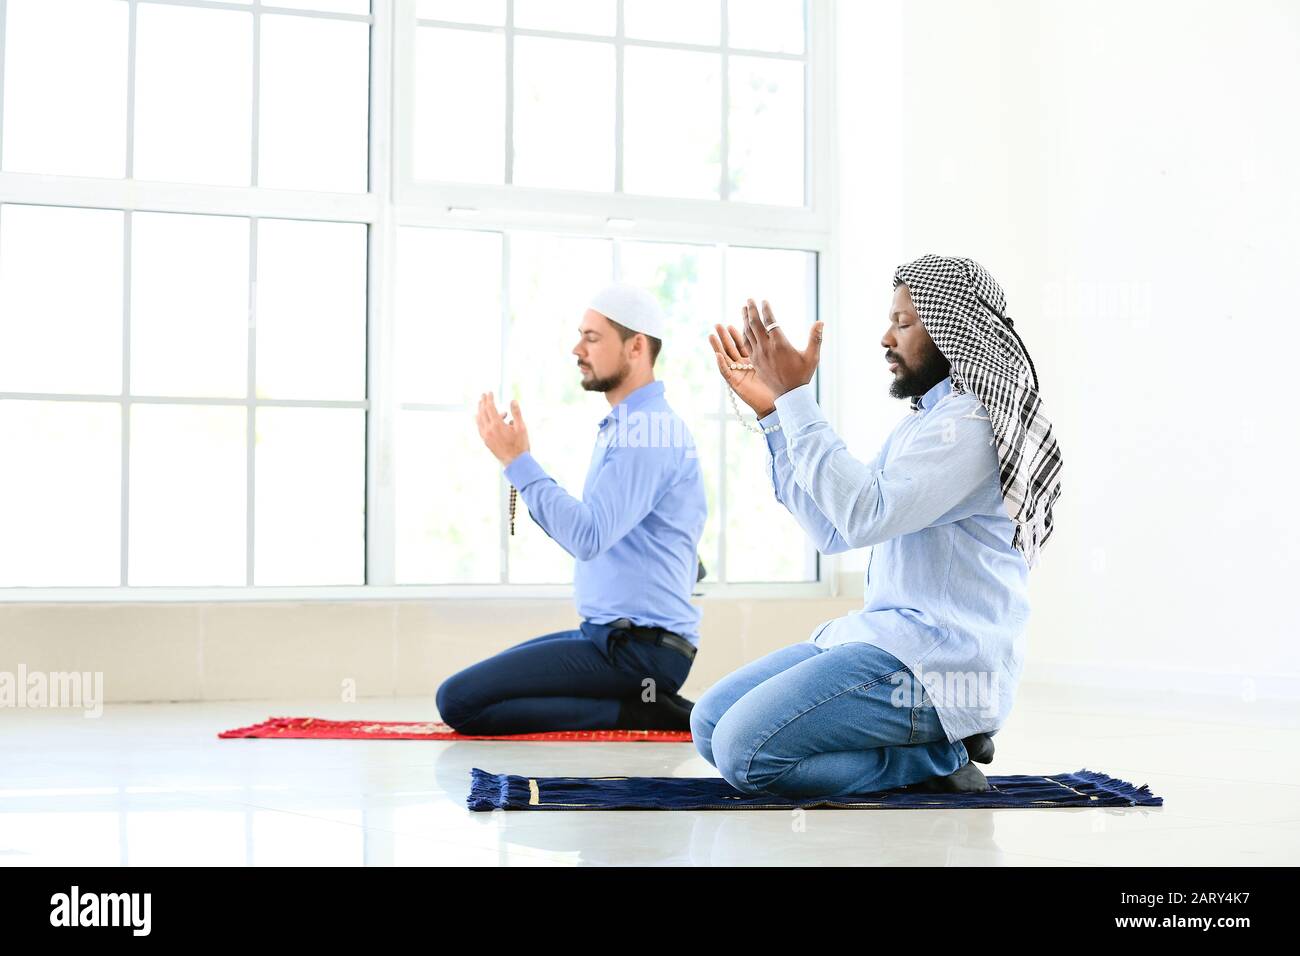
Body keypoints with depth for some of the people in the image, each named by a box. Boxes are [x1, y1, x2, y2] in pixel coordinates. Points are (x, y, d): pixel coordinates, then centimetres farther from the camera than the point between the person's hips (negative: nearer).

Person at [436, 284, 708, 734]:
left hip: (639, 646, -11)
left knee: (458, 700, -16)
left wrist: (517, 460, -17)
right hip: (611, 634, 11)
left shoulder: (646, 431, -15)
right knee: (465, 689, 20)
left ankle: (640, 712, -11)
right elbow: (588, 530, 18)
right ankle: (650, 705, 9)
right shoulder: (627, 426, 18)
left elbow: (587, 536, -24)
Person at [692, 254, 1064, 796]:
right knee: (710, 723, 7)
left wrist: (796, 397, -22)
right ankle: (934, 740, 5)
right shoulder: (922, 423, 18)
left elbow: (864, 515, -27)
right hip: (885, 635, 11)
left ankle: (938, 757, -6)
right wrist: (772, 411, 13)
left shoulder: (972, 425, -15)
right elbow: (831, 530, 16)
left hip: (939, 667, -11)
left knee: (744, 751, -21)